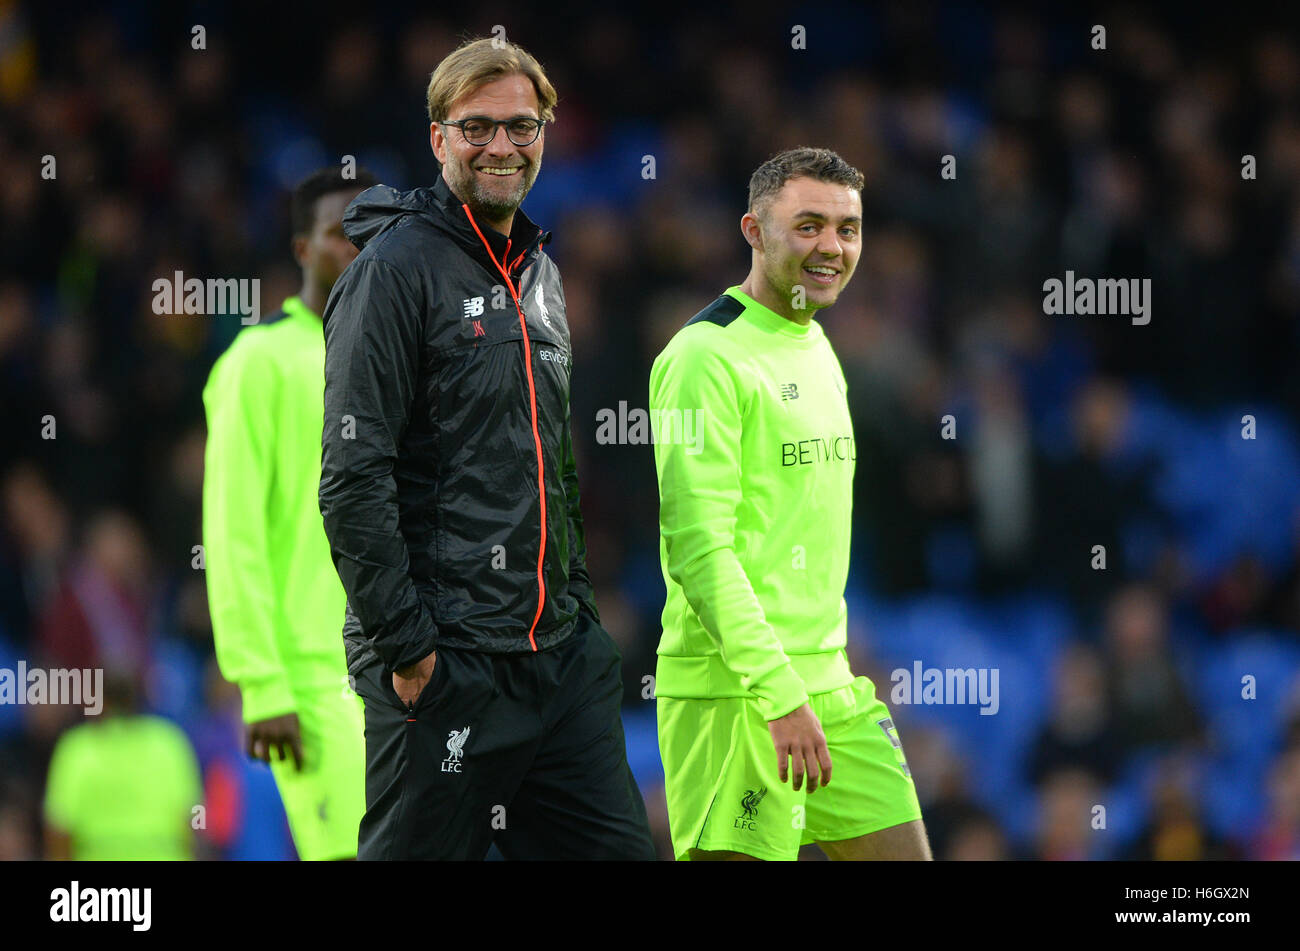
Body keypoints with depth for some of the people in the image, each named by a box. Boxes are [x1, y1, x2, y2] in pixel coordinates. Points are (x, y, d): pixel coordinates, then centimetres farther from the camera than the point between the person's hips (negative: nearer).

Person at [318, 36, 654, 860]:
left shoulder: (542, 275, 17)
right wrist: (405, 647, -17)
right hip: (449, 664, -8)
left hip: (564, 657, 8)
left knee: (616, 849, 5)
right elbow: (353, 477, -15)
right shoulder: (398, 267, -9)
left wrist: (578, 602, 17)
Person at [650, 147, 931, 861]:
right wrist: (780, 695, -23)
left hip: (827, 685, 9)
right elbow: (697, 548, -19)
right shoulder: (707, 356, -12)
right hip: (731, 693, -9)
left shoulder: (817, 352, 17)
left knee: (901, 850, 5)